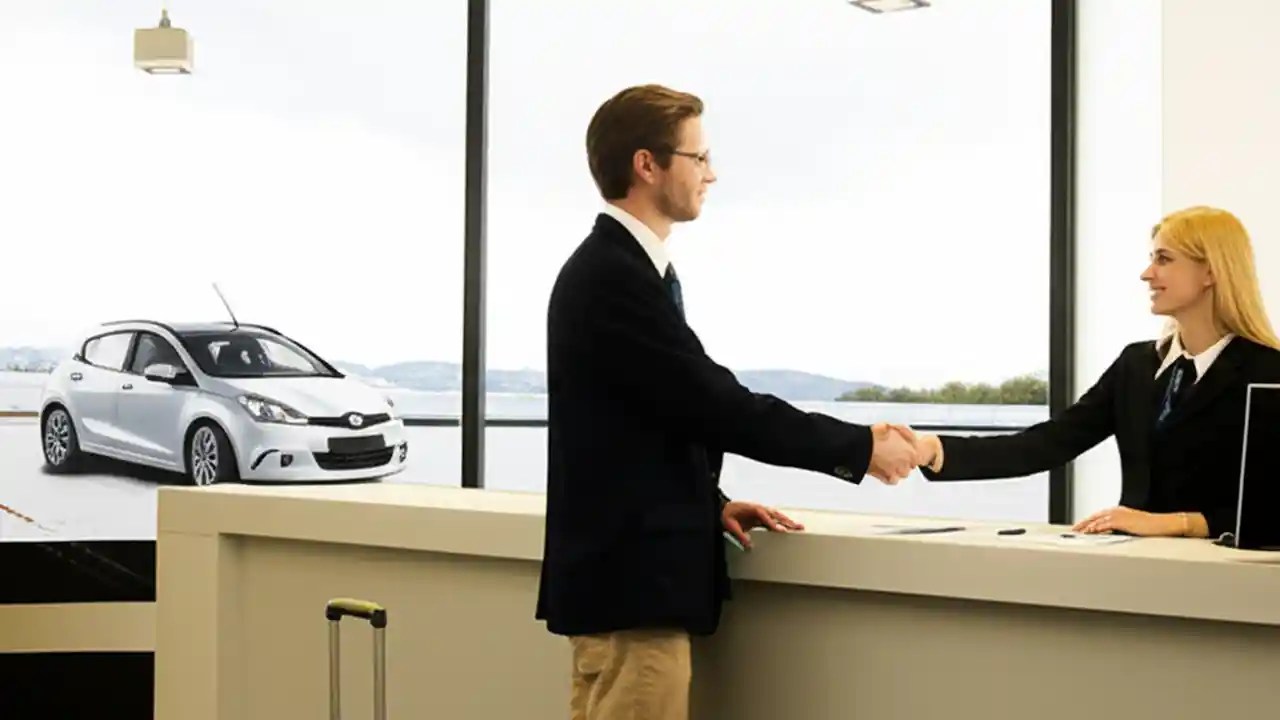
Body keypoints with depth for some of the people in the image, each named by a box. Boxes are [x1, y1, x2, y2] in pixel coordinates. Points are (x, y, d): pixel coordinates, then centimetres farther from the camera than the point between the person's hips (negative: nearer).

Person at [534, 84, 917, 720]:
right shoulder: (612, 277, -18)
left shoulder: (618, 268, 14)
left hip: (626, 572, 10)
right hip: (631, 581, -10)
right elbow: (716, 404, -19)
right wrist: (861, 448, -10)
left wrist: (712, 503, 7)